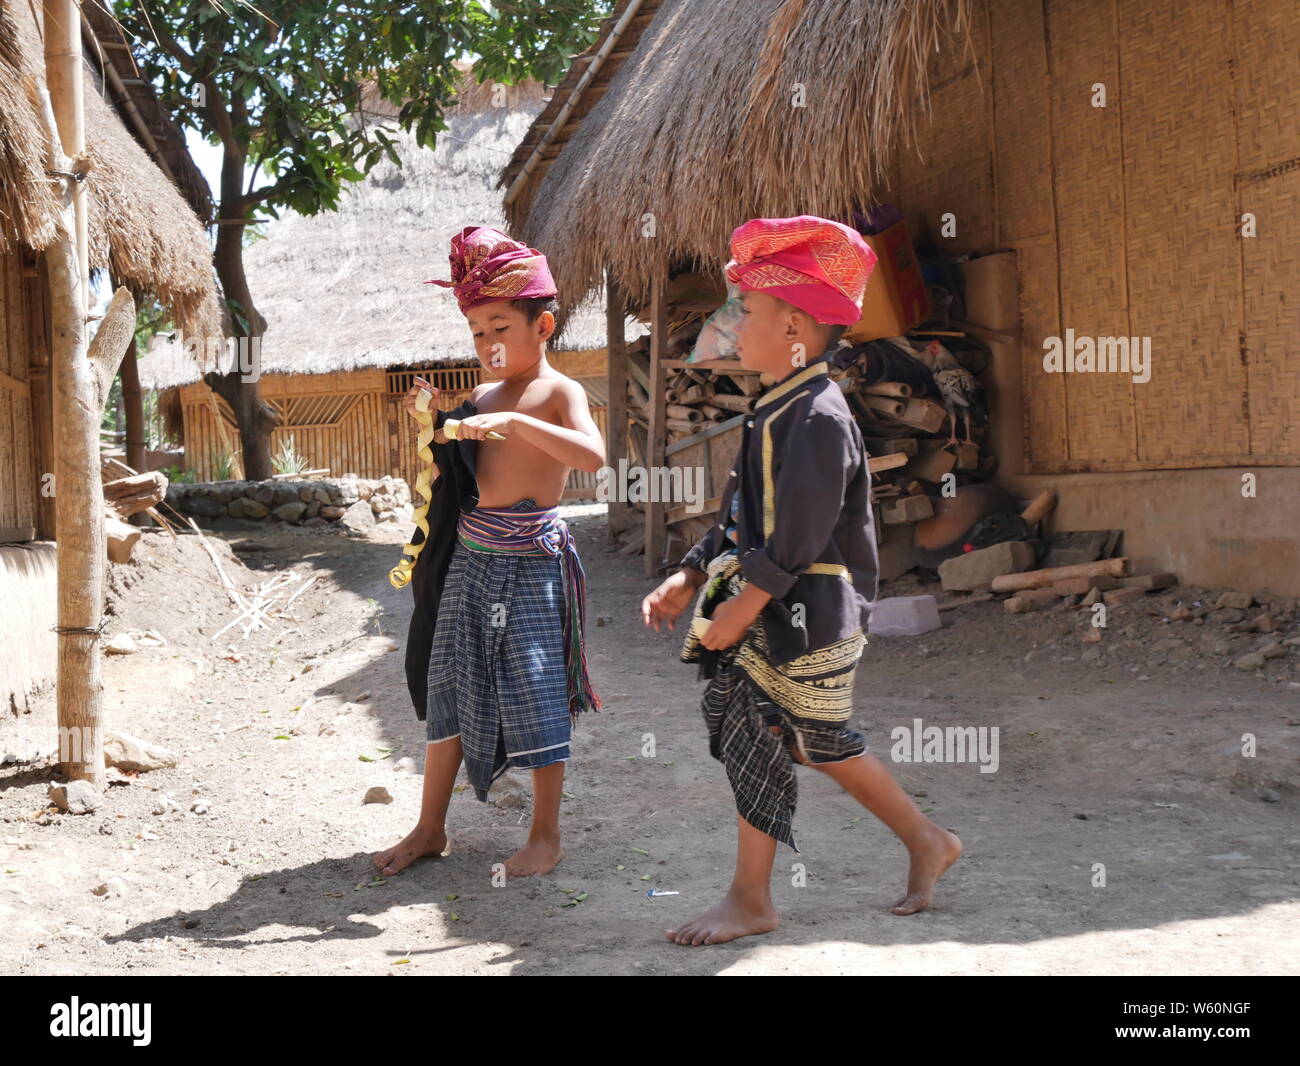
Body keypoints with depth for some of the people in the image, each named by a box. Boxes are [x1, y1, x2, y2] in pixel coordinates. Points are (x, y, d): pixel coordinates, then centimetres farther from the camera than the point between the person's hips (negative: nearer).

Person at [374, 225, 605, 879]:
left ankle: (546, 836, 14)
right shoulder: (482, 395, 12)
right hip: (469, 555, 7)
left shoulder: (559, 392, -8)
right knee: (447, 684, 10)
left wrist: (513, 421, -35)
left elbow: (592, 454, -28)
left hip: (530, 560, -7)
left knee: (535, 692, -1)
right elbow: (450, 472, 19)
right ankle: (430, 829, 22)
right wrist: (431, 422, 3)